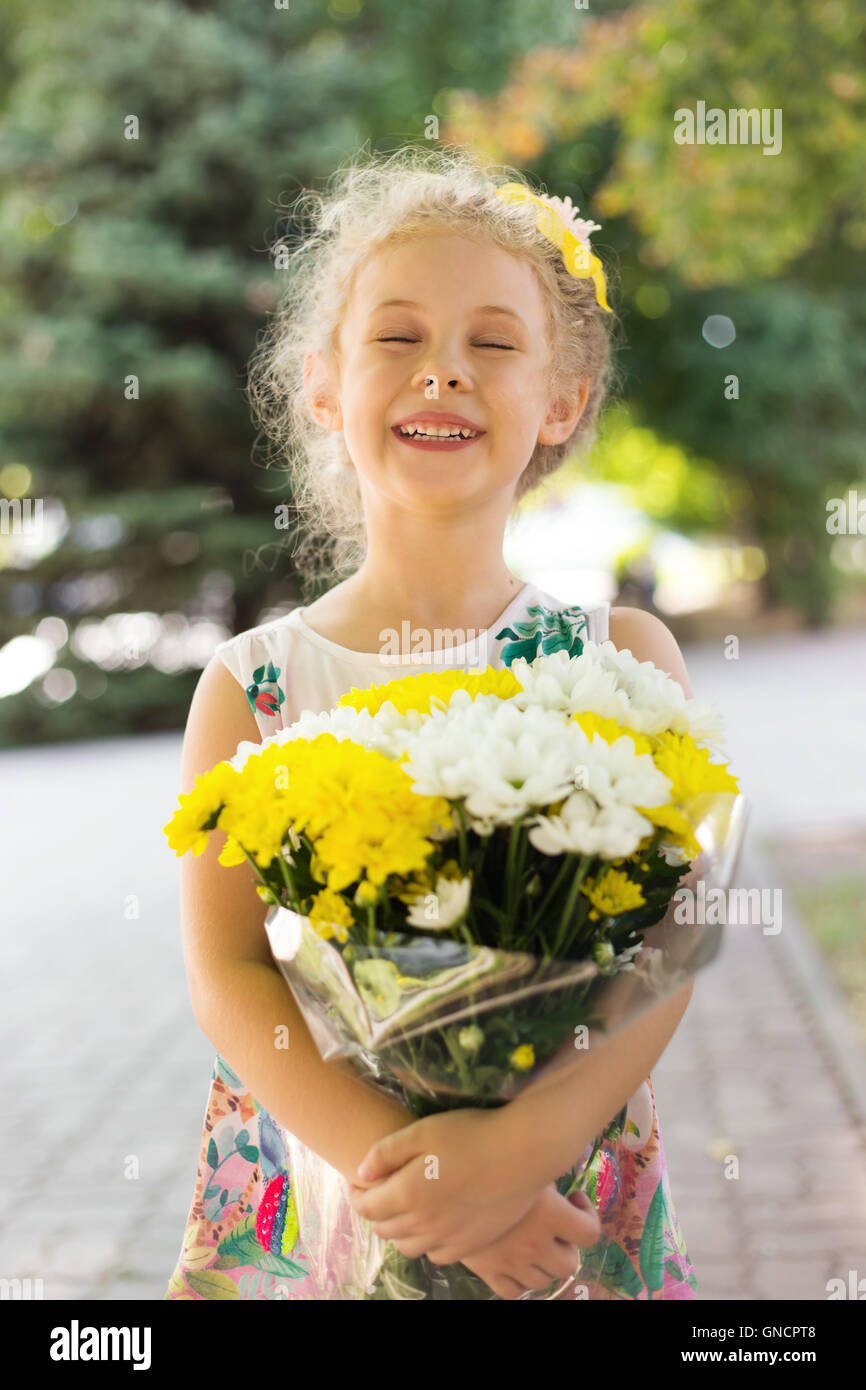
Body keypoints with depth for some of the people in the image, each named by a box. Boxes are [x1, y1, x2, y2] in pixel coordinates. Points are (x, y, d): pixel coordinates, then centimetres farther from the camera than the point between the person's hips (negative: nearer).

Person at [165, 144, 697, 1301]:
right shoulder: (250, 687, -4)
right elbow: (227, 977, -10)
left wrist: (523, 1142, -25)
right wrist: (398, 1167, -22)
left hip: (570, 1215, 0)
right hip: (309, 1209, 0)